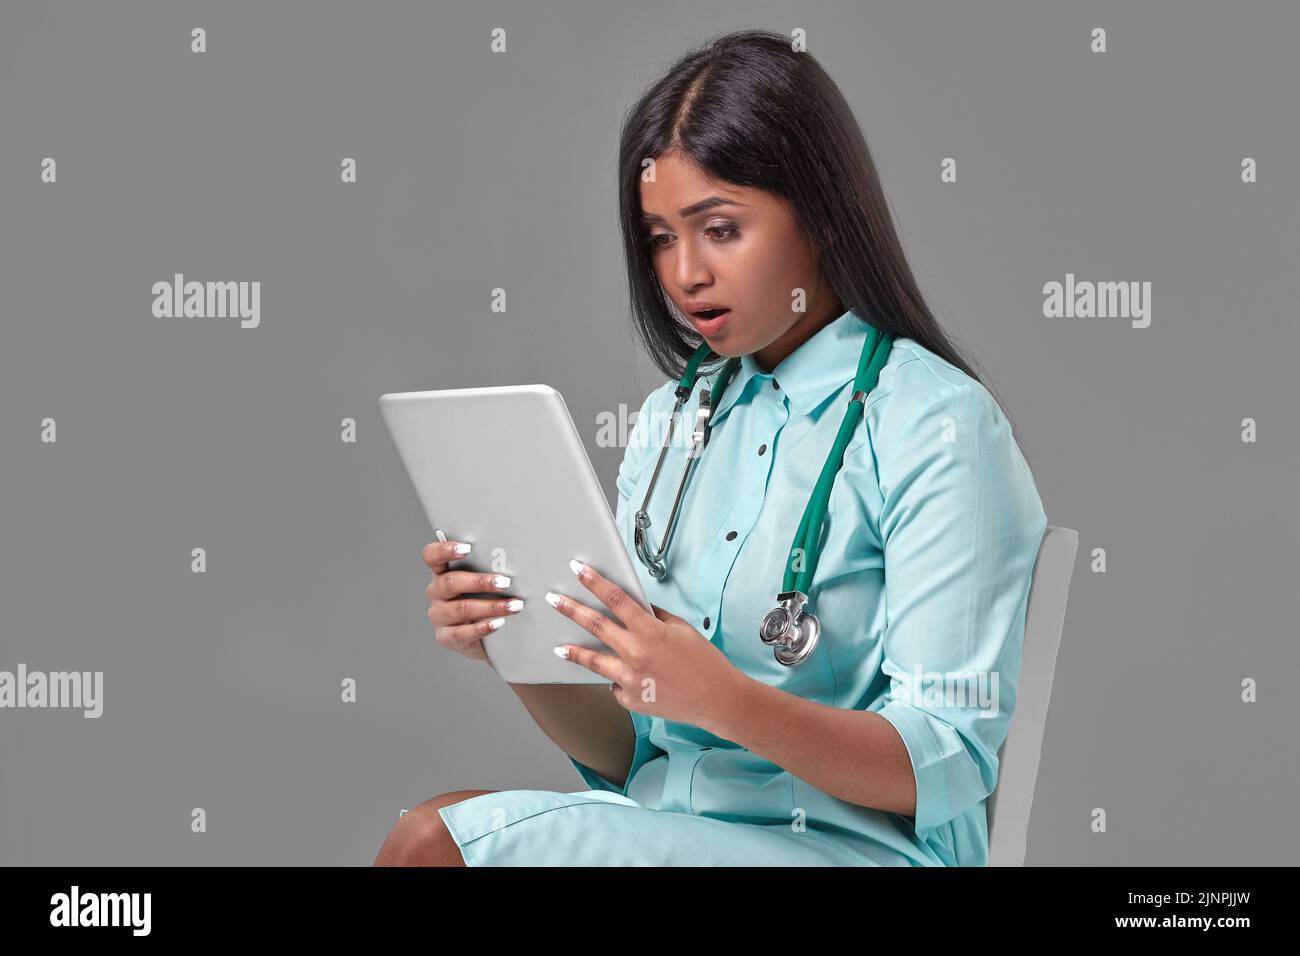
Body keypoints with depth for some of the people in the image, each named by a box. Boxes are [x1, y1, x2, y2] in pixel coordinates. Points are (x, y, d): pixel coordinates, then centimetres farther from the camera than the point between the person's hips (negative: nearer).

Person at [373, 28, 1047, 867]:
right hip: (667, 825, 6)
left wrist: (724, 700, -27)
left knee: (435, 842, -23)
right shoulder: (670, 419, 12)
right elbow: (629, 752, 12)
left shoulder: (939, 426, -8)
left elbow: (946, 769, -14)